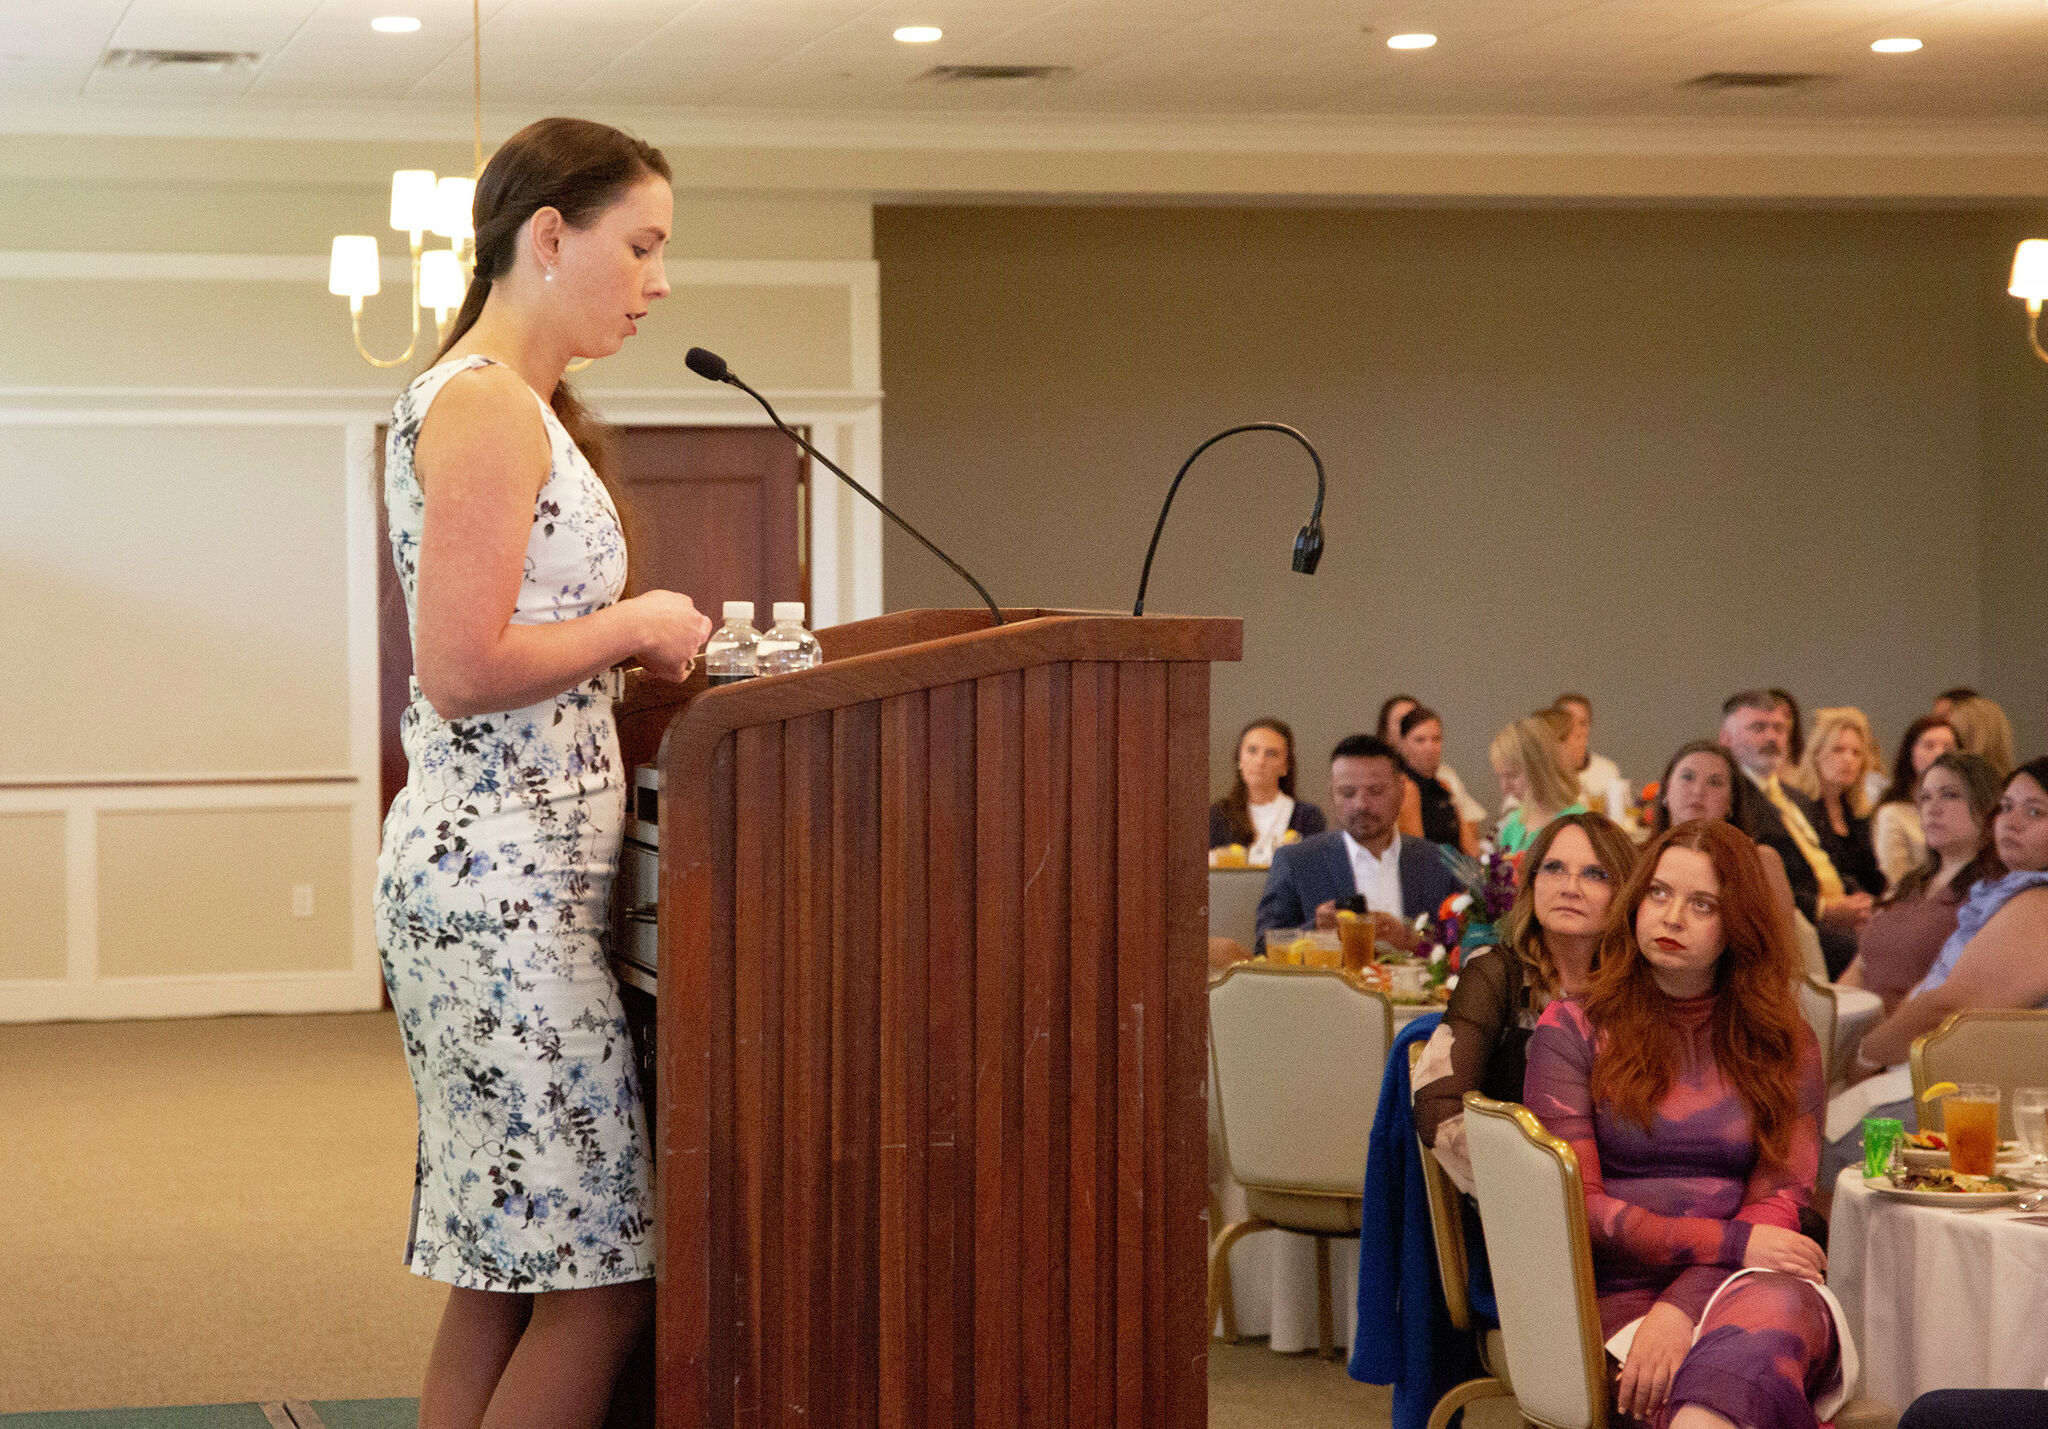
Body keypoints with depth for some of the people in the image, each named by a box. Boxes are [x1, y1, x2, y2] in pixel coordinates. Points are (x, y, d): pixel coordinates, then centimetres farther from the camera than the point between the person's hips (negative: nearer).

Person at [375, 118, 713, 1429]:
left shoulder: (518, 407, 19)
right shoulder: (482, 406, -12)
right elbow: (463, 671, -20)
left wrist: (634, 654, 12)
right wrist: (637, 626, -8)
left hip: (518, 872, 10)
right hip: (501, 874, -10)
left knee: (500, 1281, 10)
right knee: (599, 1282, -9)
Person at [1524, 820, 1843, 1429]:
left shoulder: (1784, 1046, 18)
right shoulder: (1572, 1030, 11)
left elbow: (1778, 1203, 5)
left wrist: (1679, 1311, -14)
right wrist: (1732, 1243, -9)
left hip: (1747, 1286, 2)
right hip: (1622, 1292, -2)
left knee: (1770, 1312, -39)